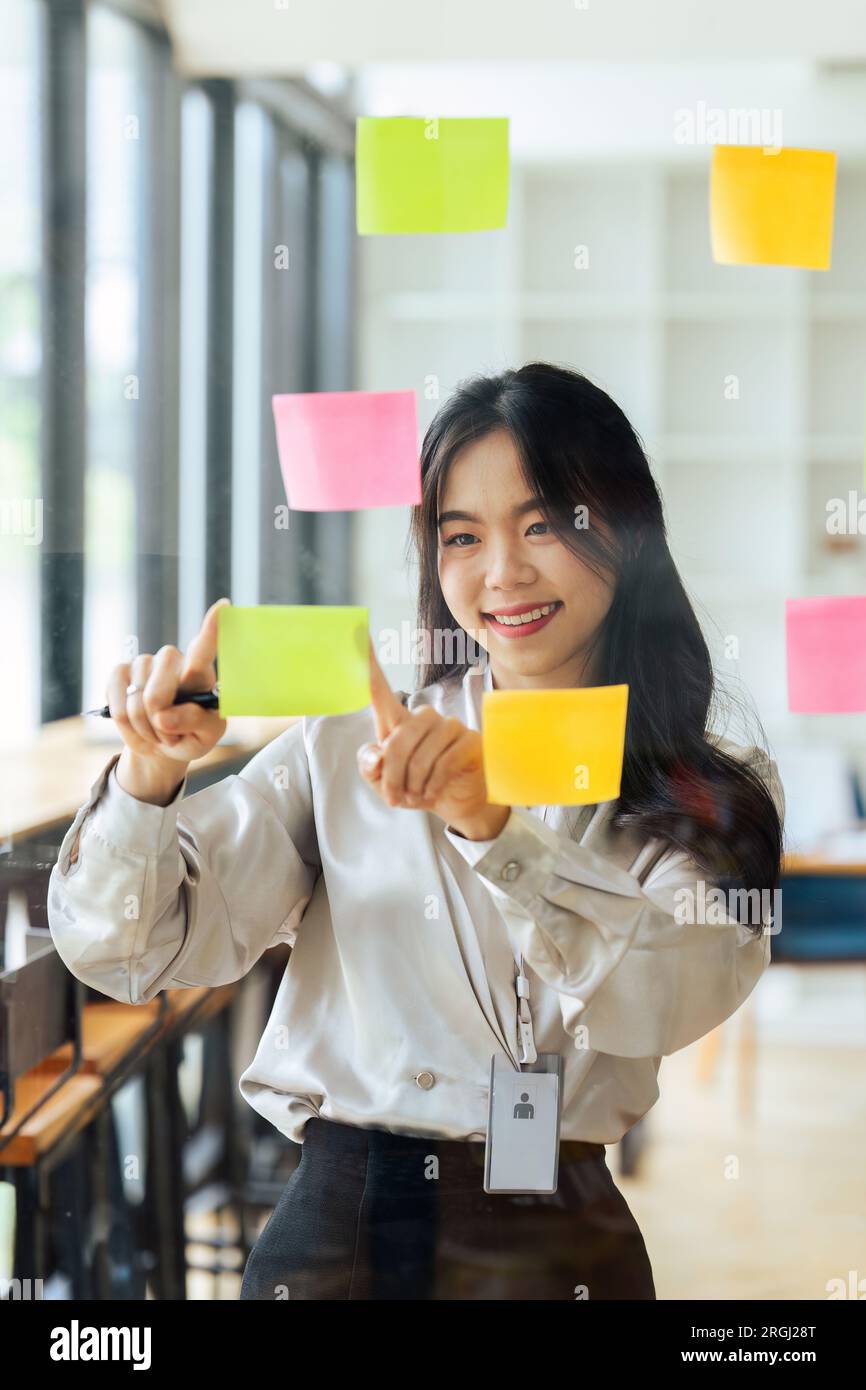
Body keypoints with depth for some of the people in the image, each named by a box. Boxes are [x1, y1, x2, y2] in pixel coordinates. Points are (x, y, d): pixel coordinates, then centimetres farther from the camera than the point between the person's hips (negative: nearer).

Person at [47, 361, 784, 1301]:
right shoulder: (346, 744, 2)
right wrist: (147, 780, -21)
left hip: (549, 1246, 0)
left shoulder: (713, 794, 1)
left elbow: (670, 998, -18)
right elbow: (131, 949, -2)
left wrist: (492, 825, -32)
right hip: (328, 1226, 1)